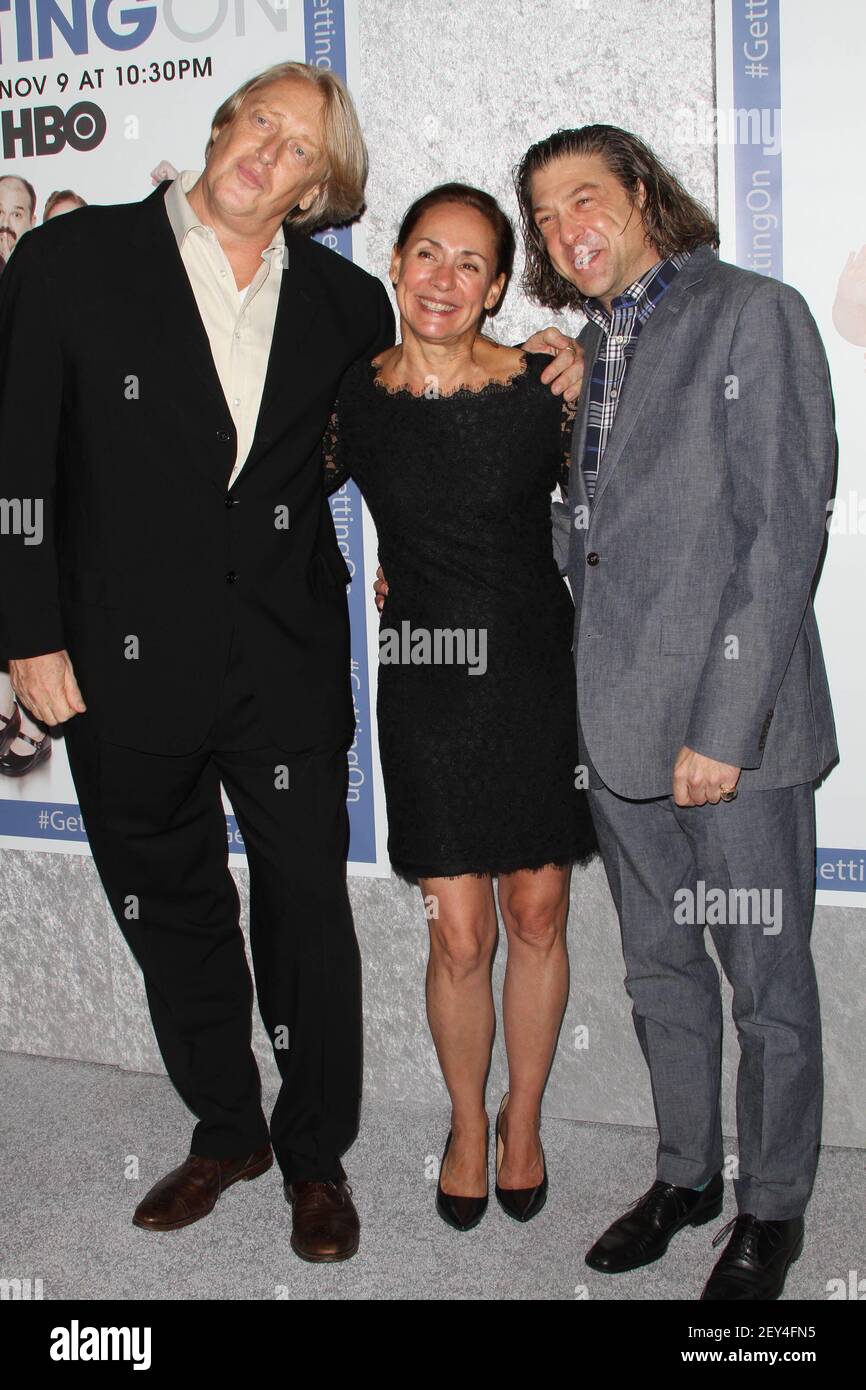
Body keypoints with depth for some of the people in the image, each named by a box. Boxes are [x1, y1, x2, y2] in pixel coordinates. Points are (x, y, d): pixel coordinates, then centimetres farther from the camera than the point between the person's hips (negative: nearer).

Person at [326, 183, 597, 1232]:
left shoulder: (543, 388, -6)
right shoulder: (351, 400, -4)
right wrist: (410, 582, 7)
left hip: (537, 676, 0)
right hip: (426, 687, 0)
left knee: (537, 914, 10)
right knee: (460, 933, 2)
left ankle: (523, 1116, 33)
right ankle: (467, 1122, 29)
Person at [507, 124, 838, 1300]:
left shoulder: (754, 316, -6)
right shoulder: (587, 351, 15)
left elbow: (784, 534, -13)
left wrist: (724, 725, -18)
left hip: (732, 719, -6)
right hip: (619, 719, 7)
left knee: (766, 980, 8)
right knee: (659, 967, 18)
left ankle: (771, 1209, 27)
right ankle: (687, 1173, 37)